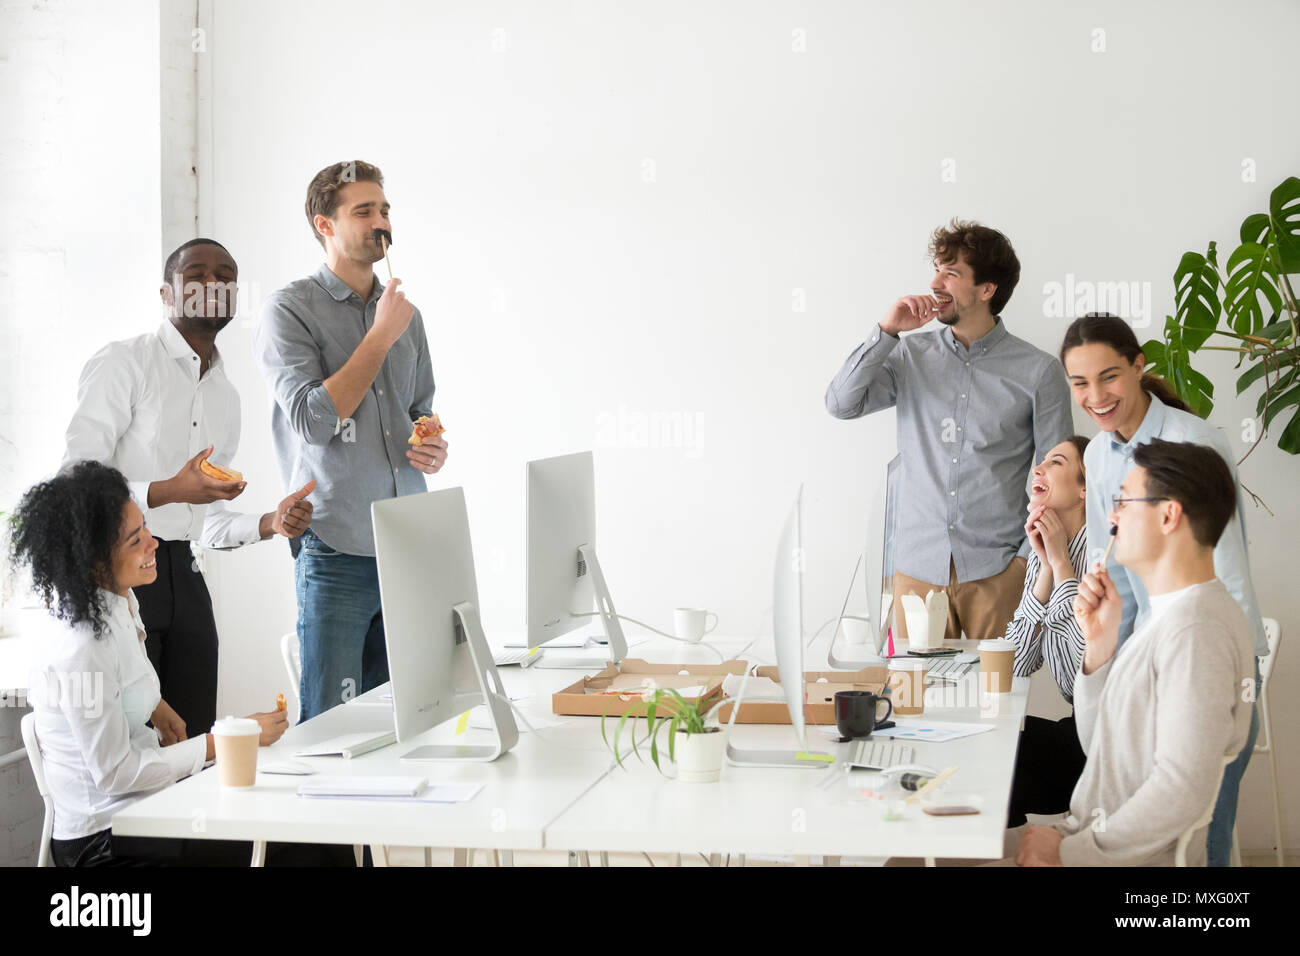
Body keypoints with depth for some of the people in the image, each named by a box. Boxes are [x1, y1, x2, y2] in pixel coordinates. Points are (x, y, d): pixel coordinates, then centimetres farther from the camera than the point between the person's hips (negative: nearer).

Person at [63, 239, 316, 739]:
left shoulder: (226, 396, 19)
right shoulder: (122, 364, -5)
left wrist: (270, 523, 3)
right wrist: (171, 490, -24)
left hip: (184, 576, 7)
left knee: (196, 744, 6)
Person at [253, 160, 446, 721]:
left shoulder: (404, 313, 15)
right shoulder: (289, 310, -3)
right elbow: (314, 419, -14)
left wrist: (434, 449, 3)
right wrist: (381, 336, -11)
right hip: (337, 552, -5)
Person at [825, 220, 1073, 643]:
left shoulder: (1038, 372, 0)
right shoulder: (912, 356, 9)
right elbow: (841, 404, -1)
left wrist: (1027, 561, -6)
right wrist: (887, 331, -7)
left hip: (996, 572, -2)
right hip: (918, 570, 2)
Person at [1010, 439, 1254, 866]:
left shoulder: (1196, 630, -19)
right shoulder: (1167, 615, 14)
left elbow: (1183, 787, -26)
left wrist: (1072, 853, -19)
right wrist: (1100, 645, 2)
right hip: (1087, 832, 9)